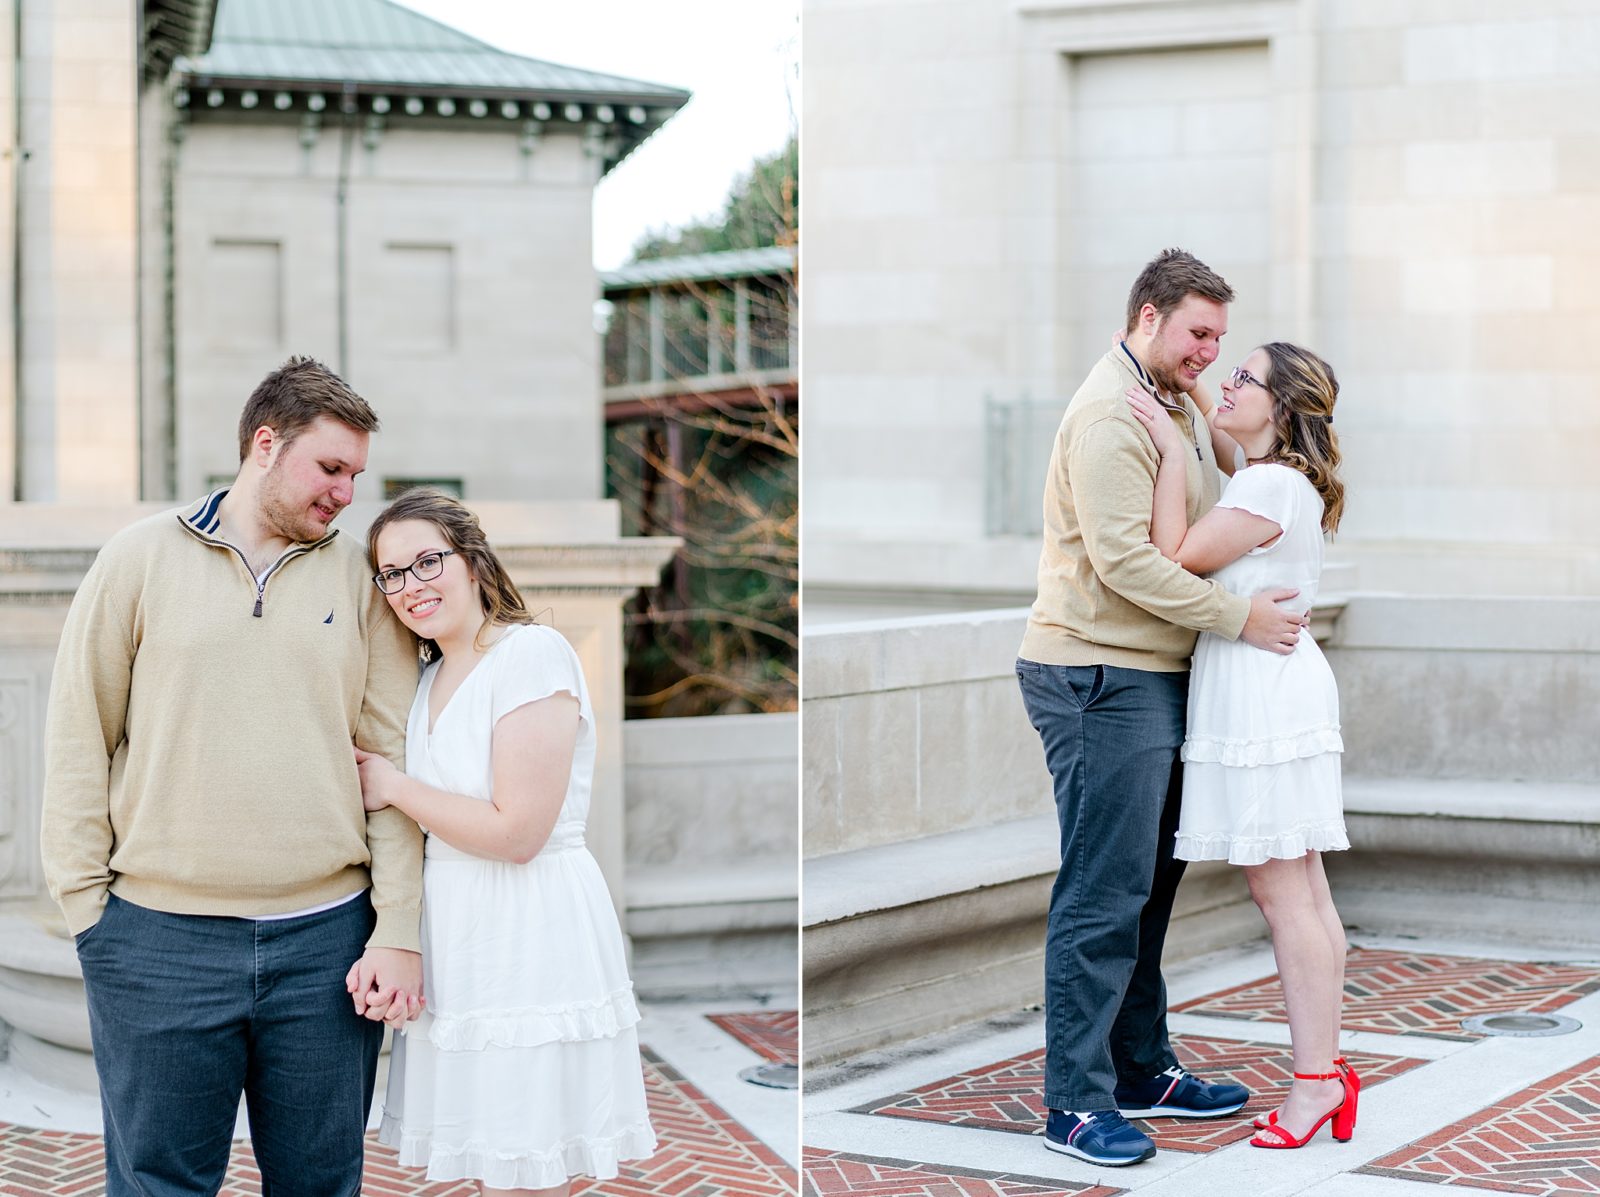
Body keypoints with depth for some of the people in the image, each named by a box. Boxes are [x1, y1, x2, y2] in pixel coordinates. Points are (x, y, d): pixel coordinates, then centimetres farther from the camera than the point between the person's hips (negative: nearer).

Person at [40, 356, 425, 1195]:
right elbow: (78, 741, 4)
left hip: (324, 939, 2)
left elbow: (393, 762, 5)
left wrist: (397, 932, -2)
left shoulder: (361, 580, 8)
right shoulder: (142, 558, 4)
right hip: (160, 939, -1)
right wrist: (87, 906, -2)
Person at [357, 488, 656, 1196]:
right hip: (461, 939, 9)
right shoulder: (432, 676, 15)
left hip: (531, 942, -9)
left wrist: (395, 788, -9)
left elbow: (517, 832, -19)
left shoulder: (533, 653, -12)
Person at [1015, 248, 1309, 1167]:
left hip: (1154, 675, 10)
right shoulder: (1113, 416, -14)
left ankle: (1142, 1069, 26)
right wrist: (1238, 618, -19)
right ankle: (1076, 1101, -1)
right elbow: (1124, 561, -22)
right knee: (1105, 893, -7)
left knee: (1149, 882, 16)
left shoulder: (1176, 405, 18)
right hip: (1101, 678, -10)